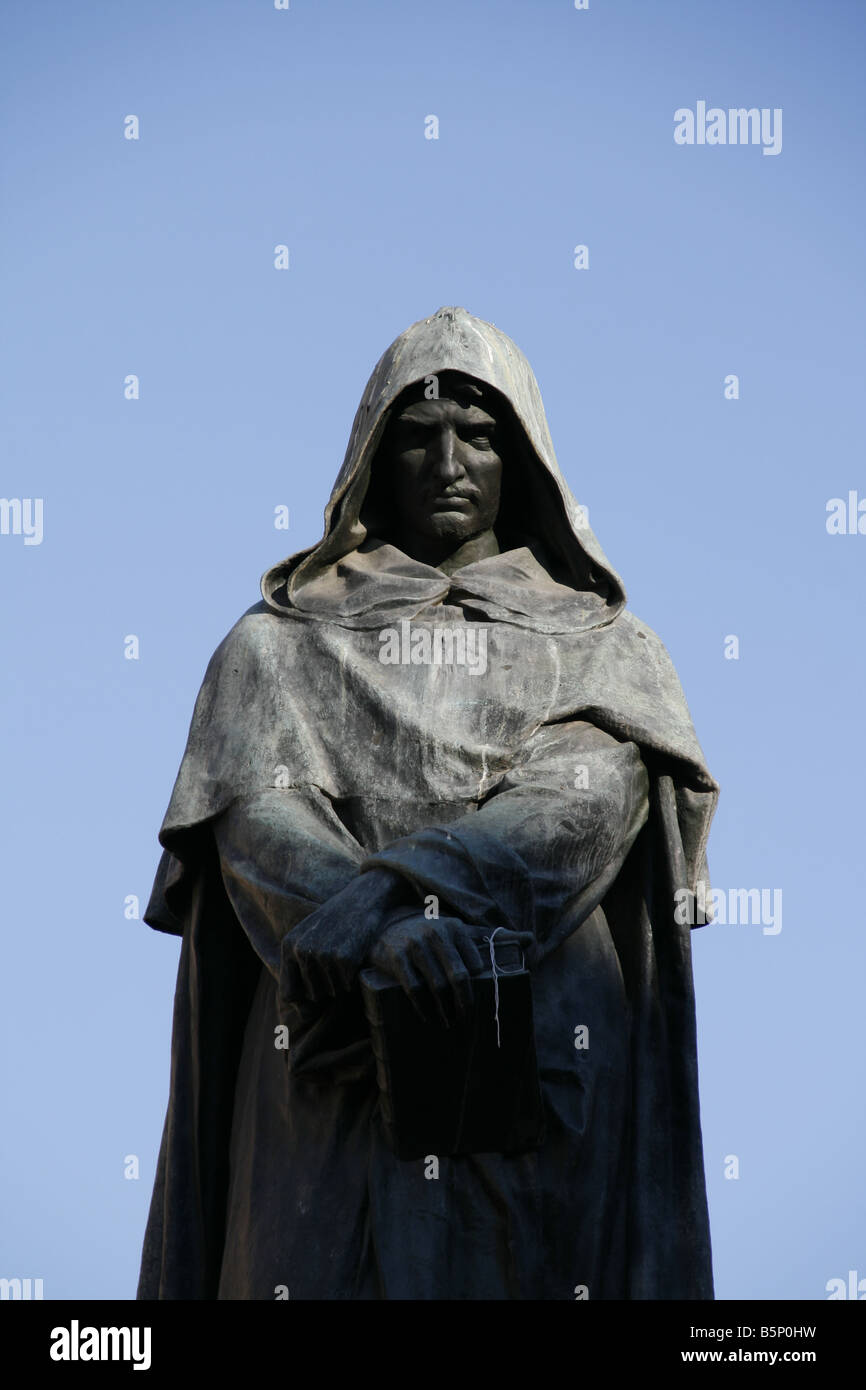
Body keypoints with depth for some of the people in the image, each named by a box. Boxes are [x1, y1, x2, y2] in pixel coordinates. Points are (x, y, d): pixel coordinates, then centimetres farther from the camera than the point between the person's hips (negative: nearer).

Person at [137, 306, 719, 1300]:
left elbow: (593, 797, -4)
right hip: (343, 1063, 0)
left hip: (548, 1060, 0)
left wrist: (405, 883, -21)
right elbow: (258, 817, -2)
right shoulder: (279, 642, 15)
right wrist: (388, 929, -23)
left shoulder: (602, 644, 16)